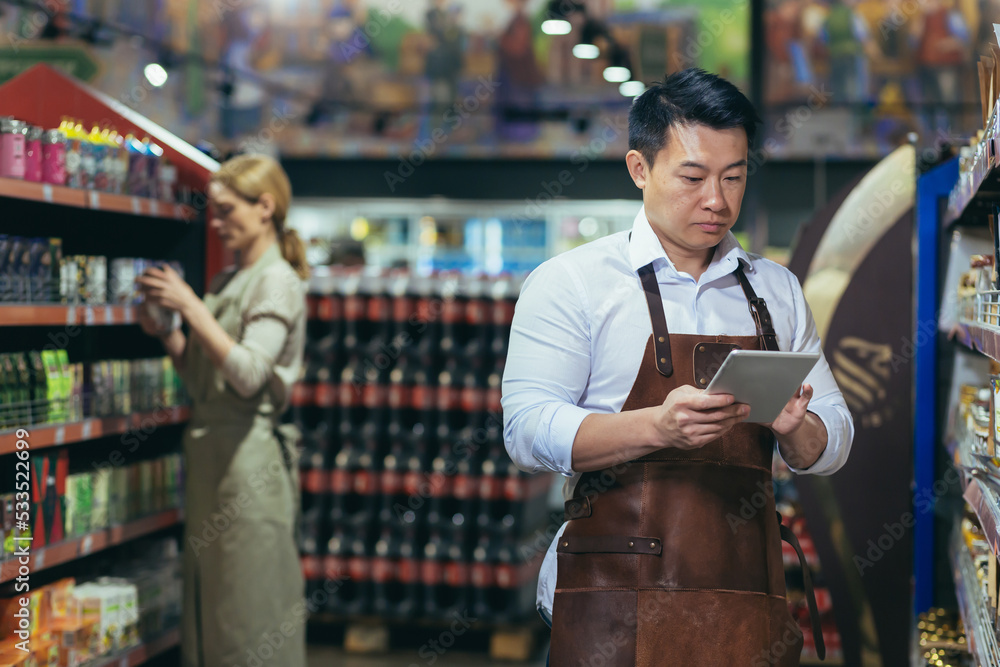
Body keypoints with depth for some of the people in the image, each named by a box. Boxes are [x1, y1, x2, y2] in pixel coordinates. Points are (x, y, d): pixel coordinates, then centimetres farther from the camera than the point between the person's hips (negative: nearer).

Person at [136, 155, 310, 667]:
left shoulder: (278, 282, -8)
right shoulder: (225, 282, 16)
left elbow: (247, 375, -20)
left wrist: (190, 306, -18)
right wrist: (165, 333, 3)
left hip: (247, 454, -8)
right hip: (208, 451, 9)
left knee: (249, 612, -4)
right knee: (207, 601, 12)